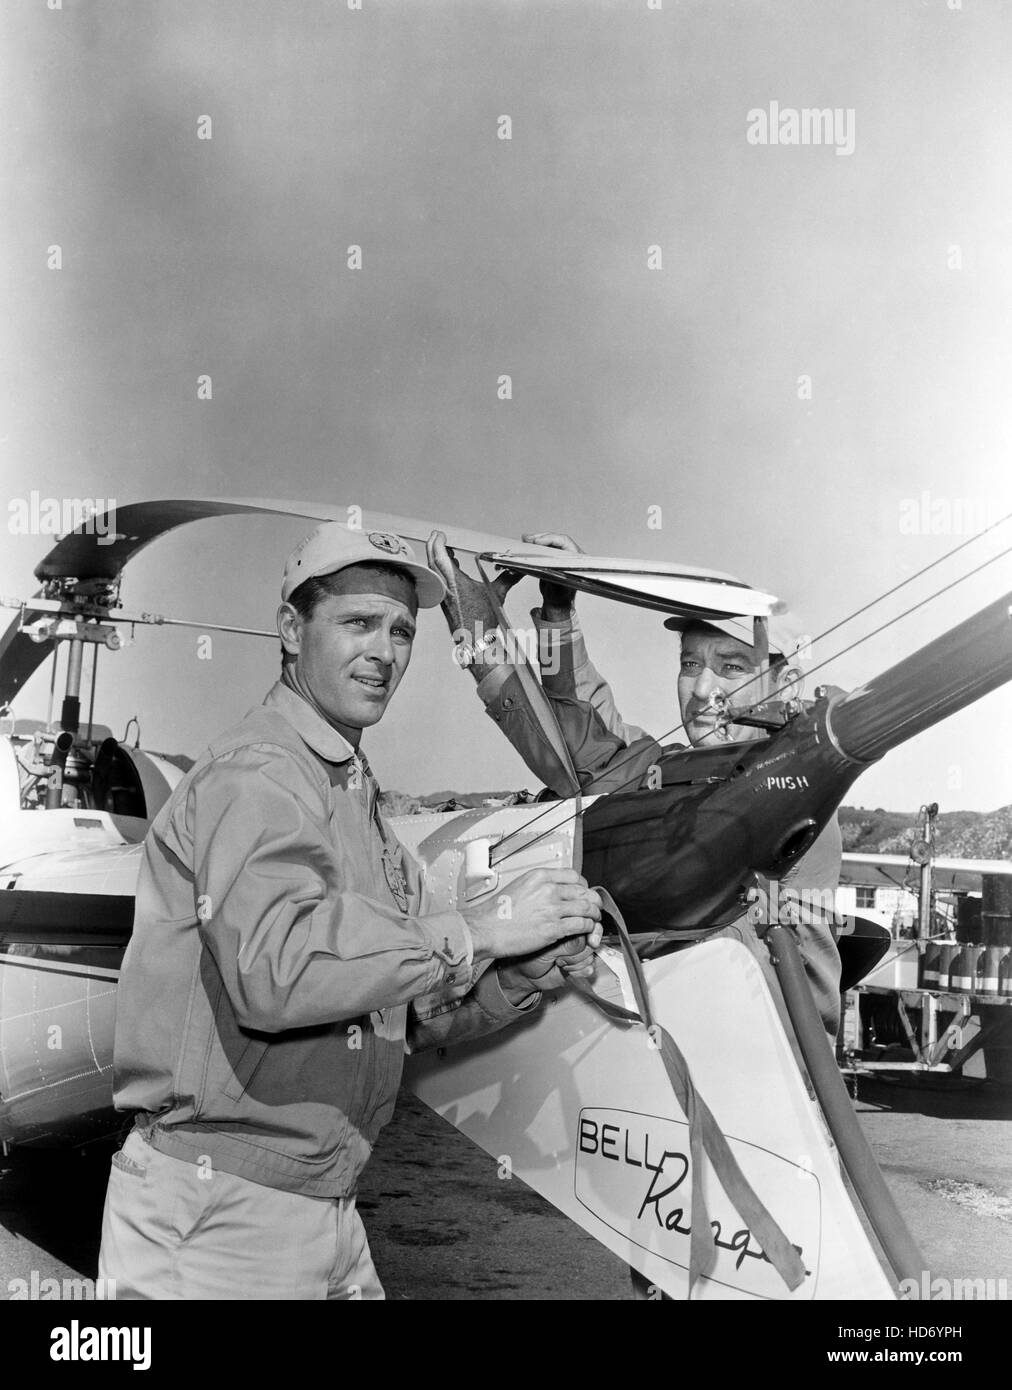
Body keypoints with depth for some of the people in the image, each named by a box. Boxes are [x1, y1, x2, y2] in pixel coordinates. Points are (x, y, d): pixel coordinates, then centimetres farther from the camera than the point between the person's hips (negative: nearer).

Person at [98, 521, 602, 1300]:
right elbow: (274, 969, -32)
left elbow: (414, 1013, 15)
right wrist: (479, 928, -24)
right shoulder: (257, 773, -14)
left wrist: (529, 973, -3)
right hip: (219, 1213, -9)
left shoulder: (357, 797, 16)